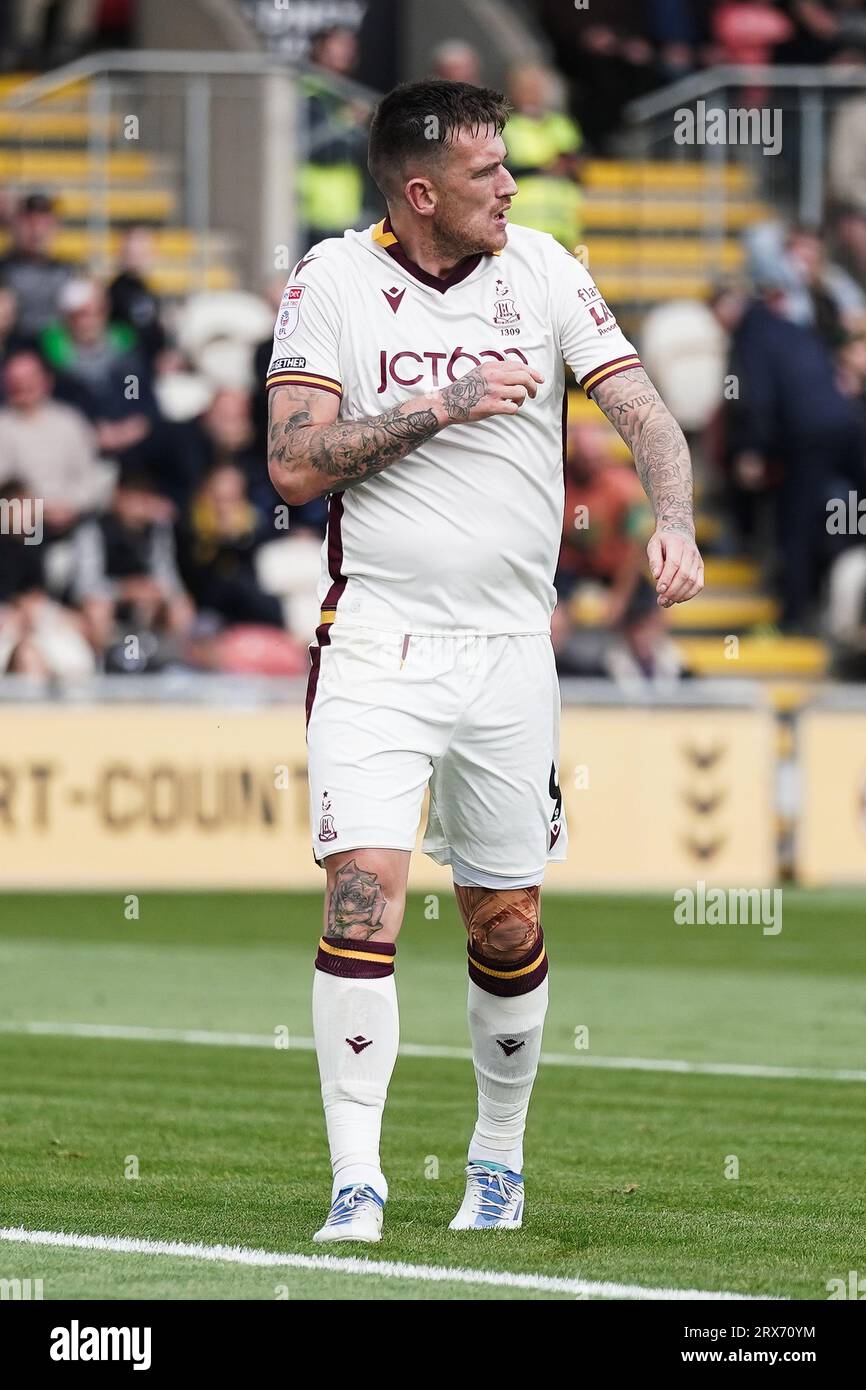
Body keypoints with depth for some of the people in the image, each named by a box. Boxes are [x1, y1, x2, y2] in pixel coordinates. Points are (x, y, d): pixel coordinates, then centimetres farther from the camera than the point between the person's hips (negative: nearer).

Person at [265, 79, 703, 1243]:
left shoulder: (542, 271, 2)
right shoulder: (329, 283, -2)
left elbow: (644, 413, -2)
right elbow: (295, 464, -9)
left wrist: (674, 525, -20)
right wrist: (444, 405, -16)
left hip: (509, 652, 2)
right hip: (375, 648, -2)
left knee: (507, 924, 8)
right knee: (364, 888, -16)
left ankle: (499, 1159, 29)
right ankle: (356, 1189, -15)